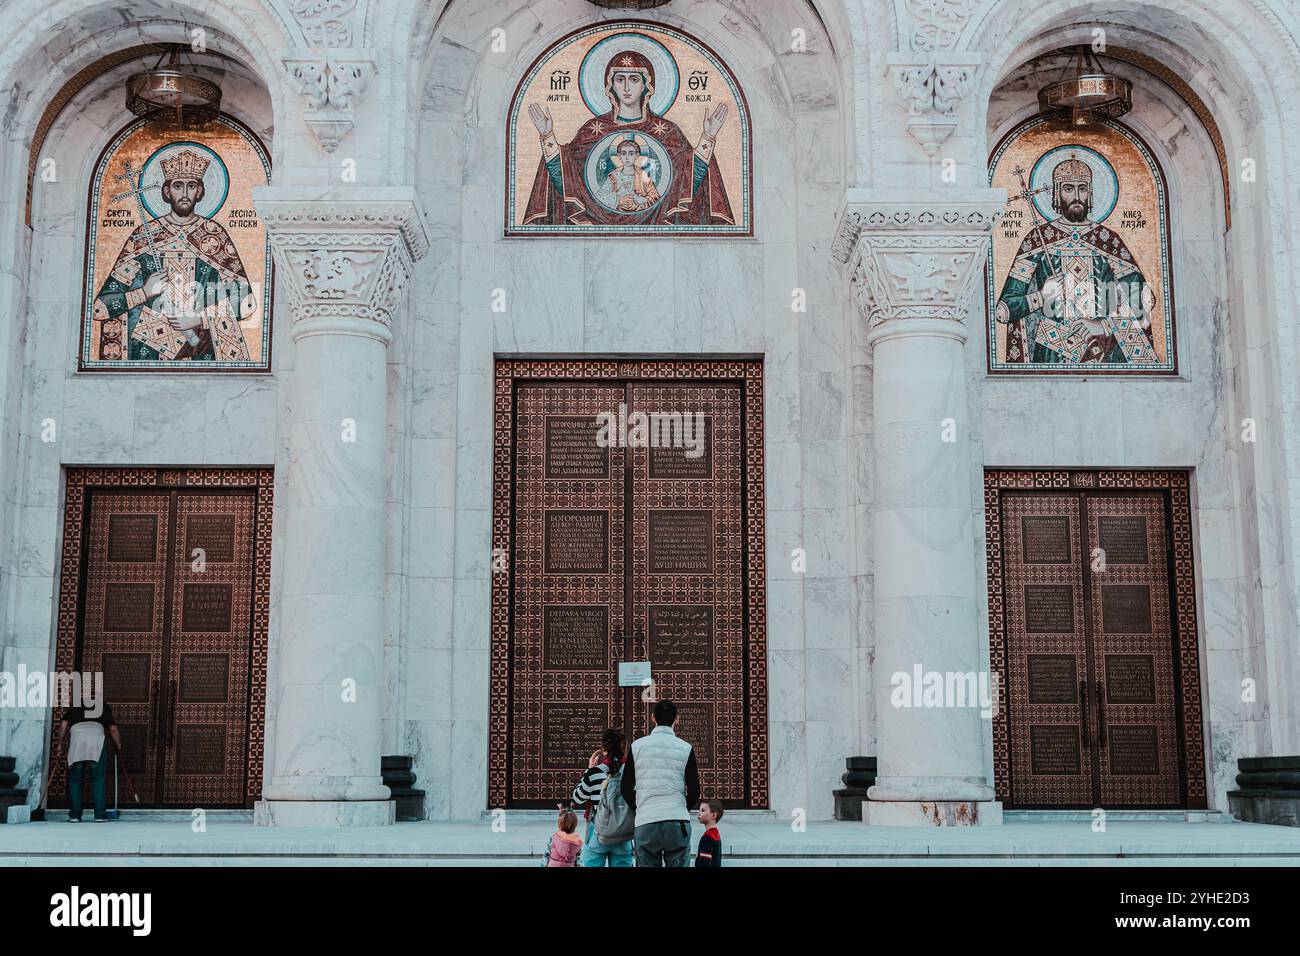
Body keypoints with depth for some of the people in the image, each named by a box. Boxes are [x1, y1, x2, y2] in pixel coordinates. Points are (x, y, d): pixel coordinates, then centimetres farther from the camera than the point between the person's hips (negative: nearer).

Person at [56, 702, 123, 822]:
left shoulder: (74, 707, 30)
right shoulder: (103, 706, 29)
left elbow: (63, 725, 16)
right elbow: (113, 729, 23)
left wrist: (60, 745, 20)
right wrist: (119, 747, 33)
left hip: (77, 739, 1)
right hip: (97, 740, -1)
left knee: (75, 779, 10)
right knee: (98, 779, 3)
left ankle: (74, 815, 8)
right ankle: (100, 815, -3)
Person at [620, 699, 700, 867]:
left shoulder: (637, 746, 5)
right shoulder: (685, 748, 3)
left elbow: (625, 789, 7)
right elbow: (694, 793, 3)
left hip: (645, 823, 1)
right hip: (678, 823, -1)